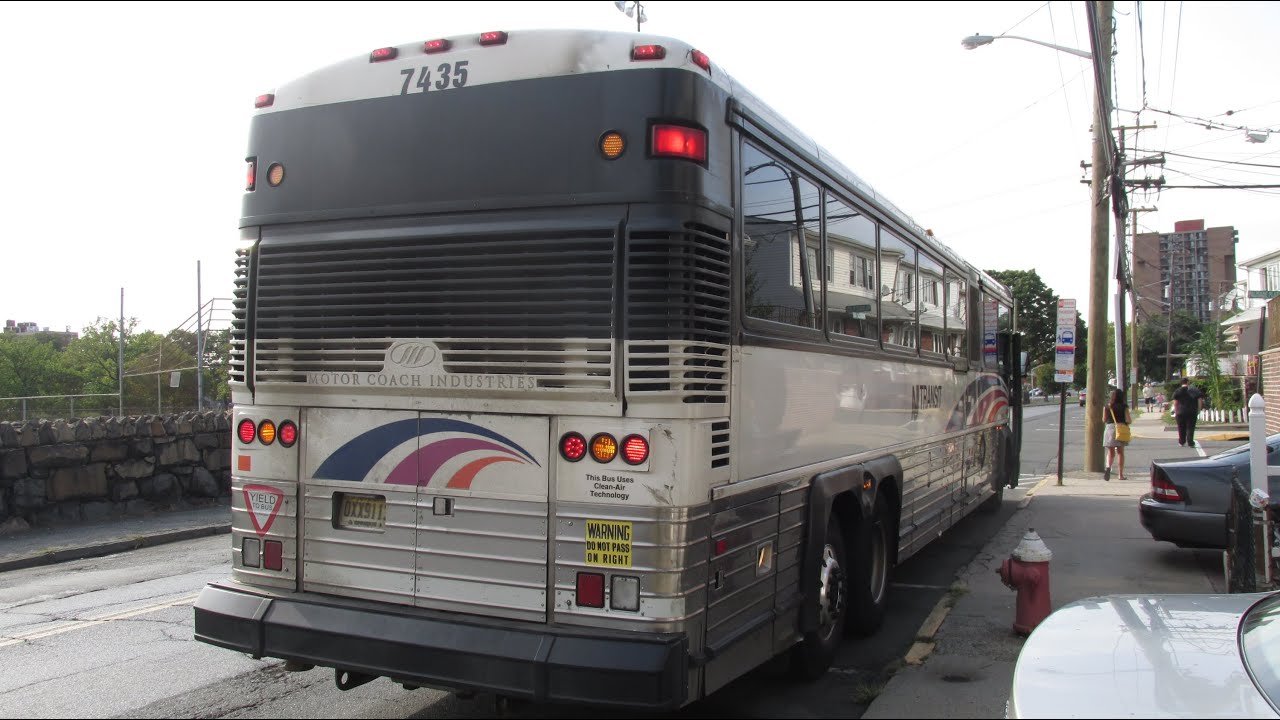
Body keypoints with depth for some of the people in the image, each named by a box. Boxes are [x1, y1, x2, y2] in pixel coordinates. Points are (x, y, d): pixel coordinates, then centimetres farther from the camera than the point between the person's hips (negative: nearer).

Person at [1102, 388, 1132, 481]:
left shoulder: (1107, 406, 0)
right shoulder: (1124, 406, -3)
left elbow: (1104, 419, 6)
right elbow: (1129, 420, -5)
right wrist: (1130, 419, 17)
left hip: (1110, 428, 0)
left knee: (1110, 452, 5)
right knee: (1120, 452, 12)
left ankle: (1108, 467, -26)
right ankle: (1121, 474, 15)